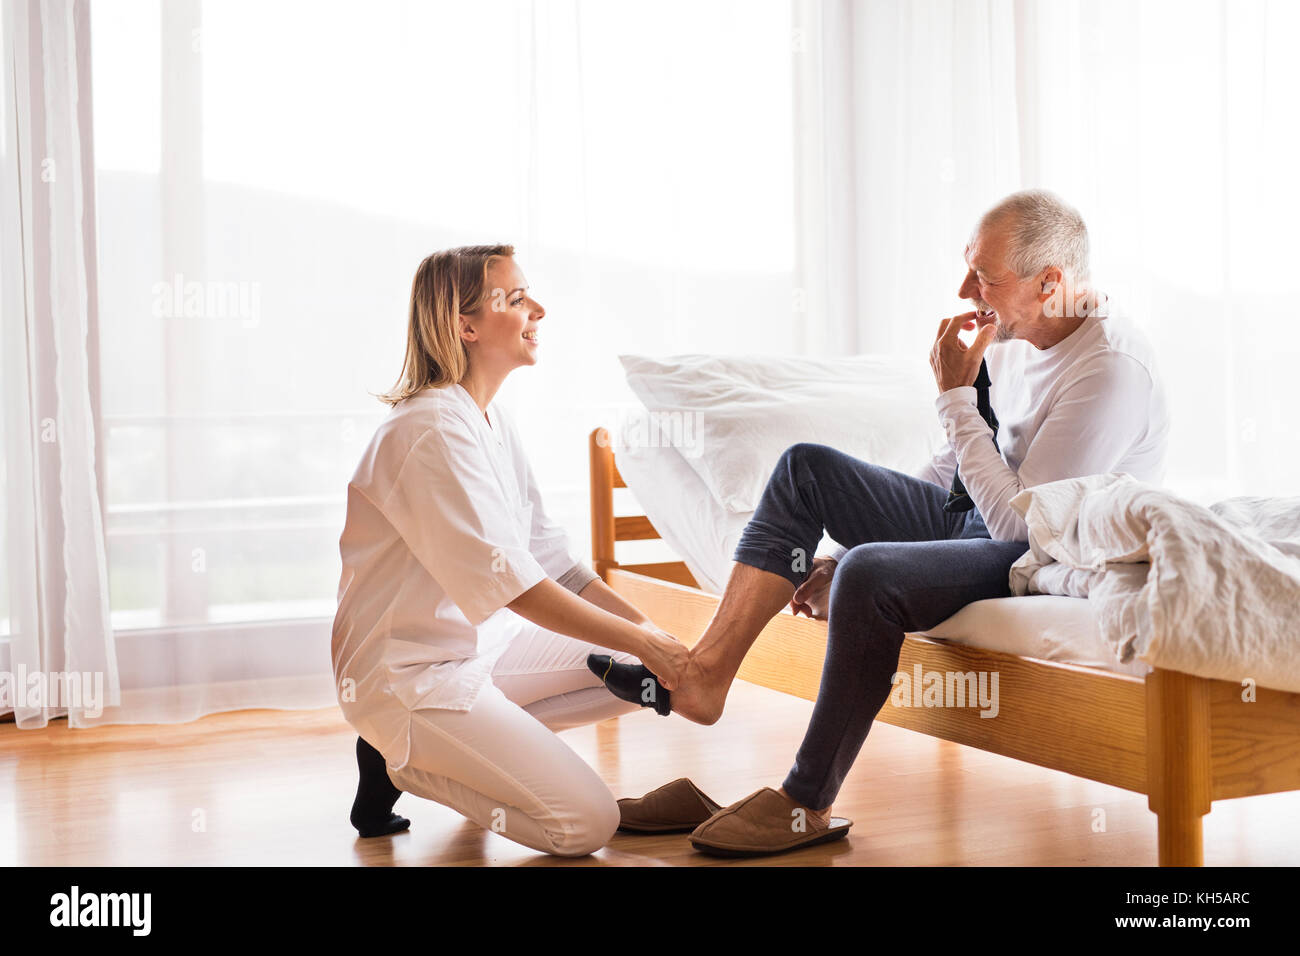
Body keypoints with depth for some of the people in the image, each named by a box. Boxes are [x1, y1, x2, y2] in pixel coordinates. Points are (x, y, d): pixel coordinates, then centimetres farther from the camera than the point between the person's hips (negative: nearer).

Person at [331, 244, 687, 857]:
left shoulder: (490, 420, 9)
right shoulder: (432, 430, -21)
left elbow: (551, 559, 7)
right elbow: (511, 582, -25)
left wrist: (652, 636, -5)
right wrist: (640, 642, -21)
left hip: (484, 644, 9)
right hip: (413, 673, -9)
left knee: (638, 674, 2)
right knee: (587, 822, -15)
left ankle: (484, 741, 5)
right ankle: (397, 761, -1)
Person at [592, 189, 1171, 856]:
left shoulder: (1110, 369, -23)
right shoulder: (1013, 332, 4)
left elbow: (1018, 521, -27)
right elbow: (956, 469, 14)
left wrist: (954, 397, -21)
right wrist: (846, 552, 10)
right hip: (977, 519, 10)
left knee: (872, 576, -33)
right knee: (807, 468, 2)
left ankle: (807, 806, -17)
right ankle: (703, 676, -7)